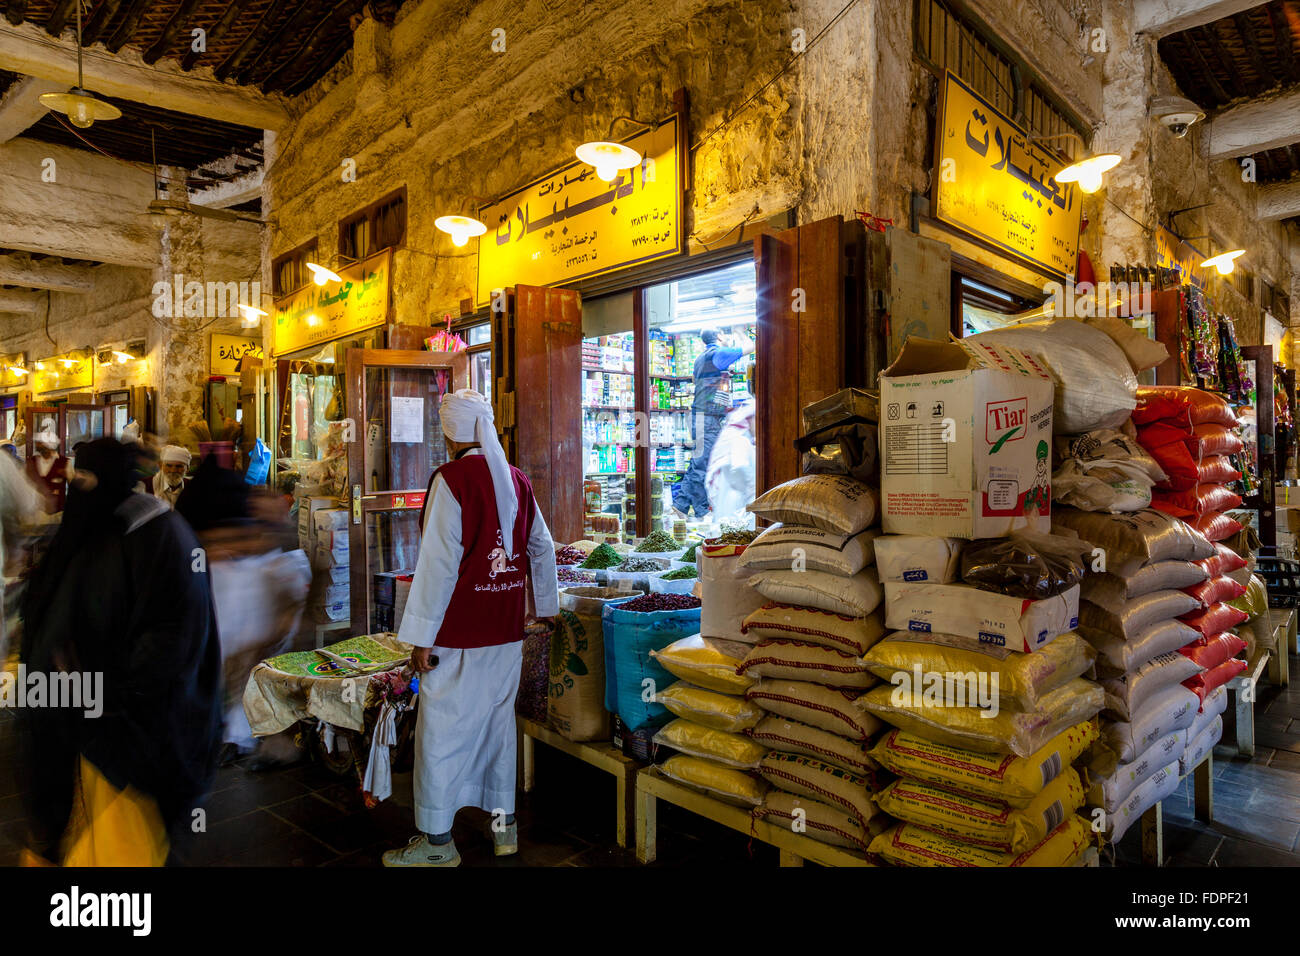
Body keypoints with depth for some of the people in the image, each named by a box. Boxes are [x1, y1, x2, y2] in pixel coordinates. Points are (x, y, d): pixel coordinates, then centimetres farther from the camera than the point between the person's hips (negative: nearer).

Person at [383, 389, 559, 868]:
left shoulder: (451, 479, -13)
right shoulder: (517, 480, 5)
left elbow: (439, 563, -16)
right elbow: (543, 548, 14)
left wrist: (422, 638, -10)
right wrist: (546, 608, 26)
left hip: (459, 632, -6)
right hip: (507, 630, 6)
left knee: (443, 731, 6)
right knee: (499, 721, 17)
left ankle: (437, 841, 18)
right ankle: (504, 824, 28)